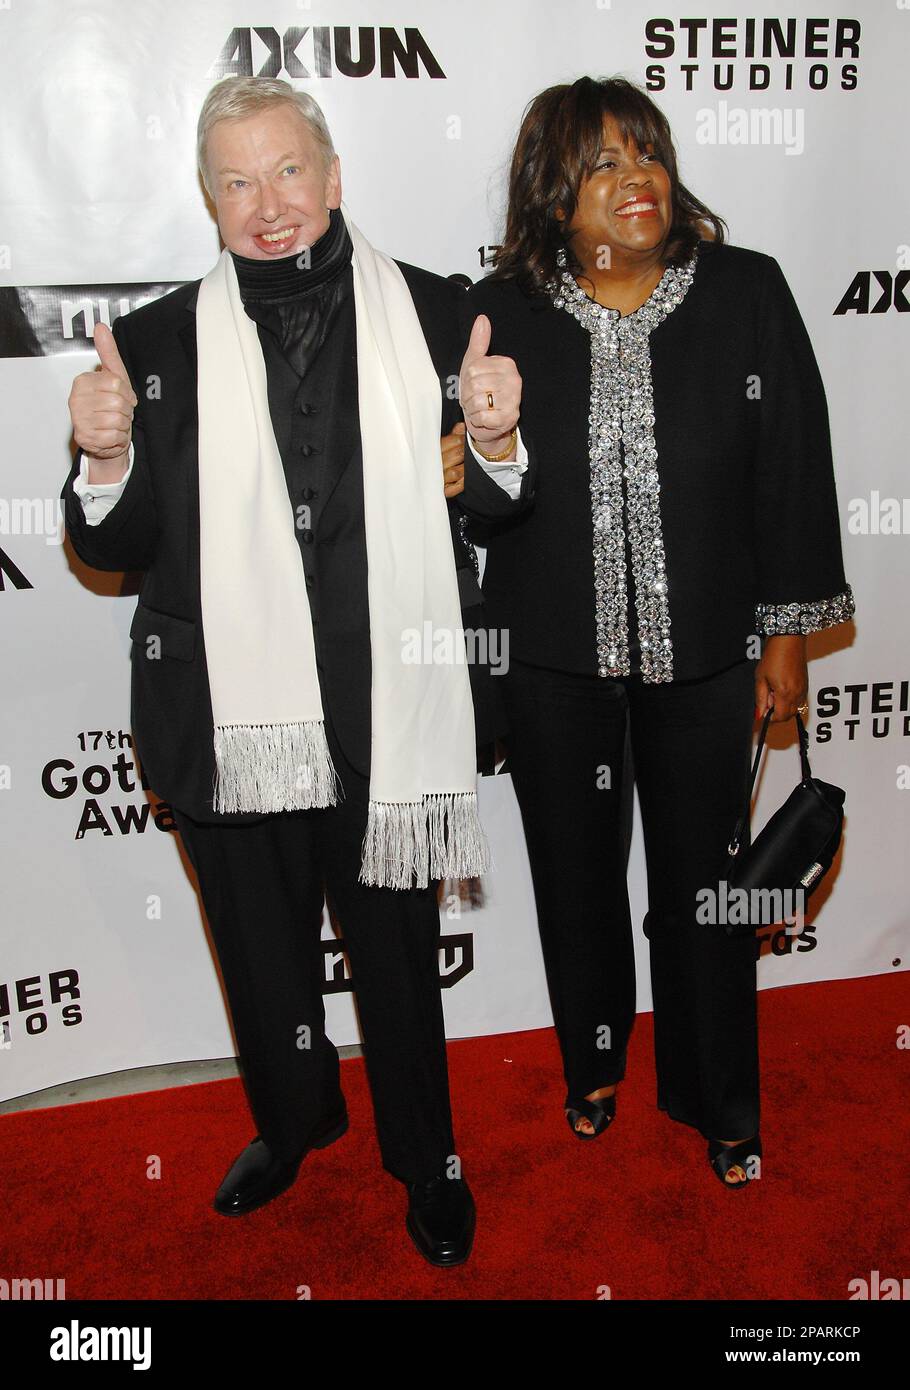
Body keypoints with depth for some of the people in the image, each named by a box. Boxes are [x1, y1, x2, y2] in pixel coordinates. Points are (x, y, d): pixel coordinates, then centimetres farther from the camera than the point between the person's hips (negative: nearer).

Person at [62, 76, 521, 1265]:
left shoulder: (434, 315, -2)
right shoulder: (157, 342, 0)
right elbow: (112, 552, 4)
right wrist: (104, 458, -15)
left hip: (387, 721, -1)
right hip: (233, 728, 2)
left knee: (399, 961, 17)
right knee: (263, 957, 22)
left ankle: (426, 1158, 45)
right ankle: (293, 1123, 52)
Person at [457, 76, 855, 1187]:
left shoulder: (746, 291, -6)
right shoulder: (501, 313, -6)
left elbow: (794, 469, -1)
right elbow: (479, 505, -6)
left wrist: (786, 633, 0)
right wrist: (489, 450, -29)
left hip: (704, 647, 0)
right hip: (553, 653, 1)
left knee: (704, 876, 12)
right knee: (575, 868, 18)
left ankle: (716, 1102, 36)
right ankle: (593, 1062, 45)